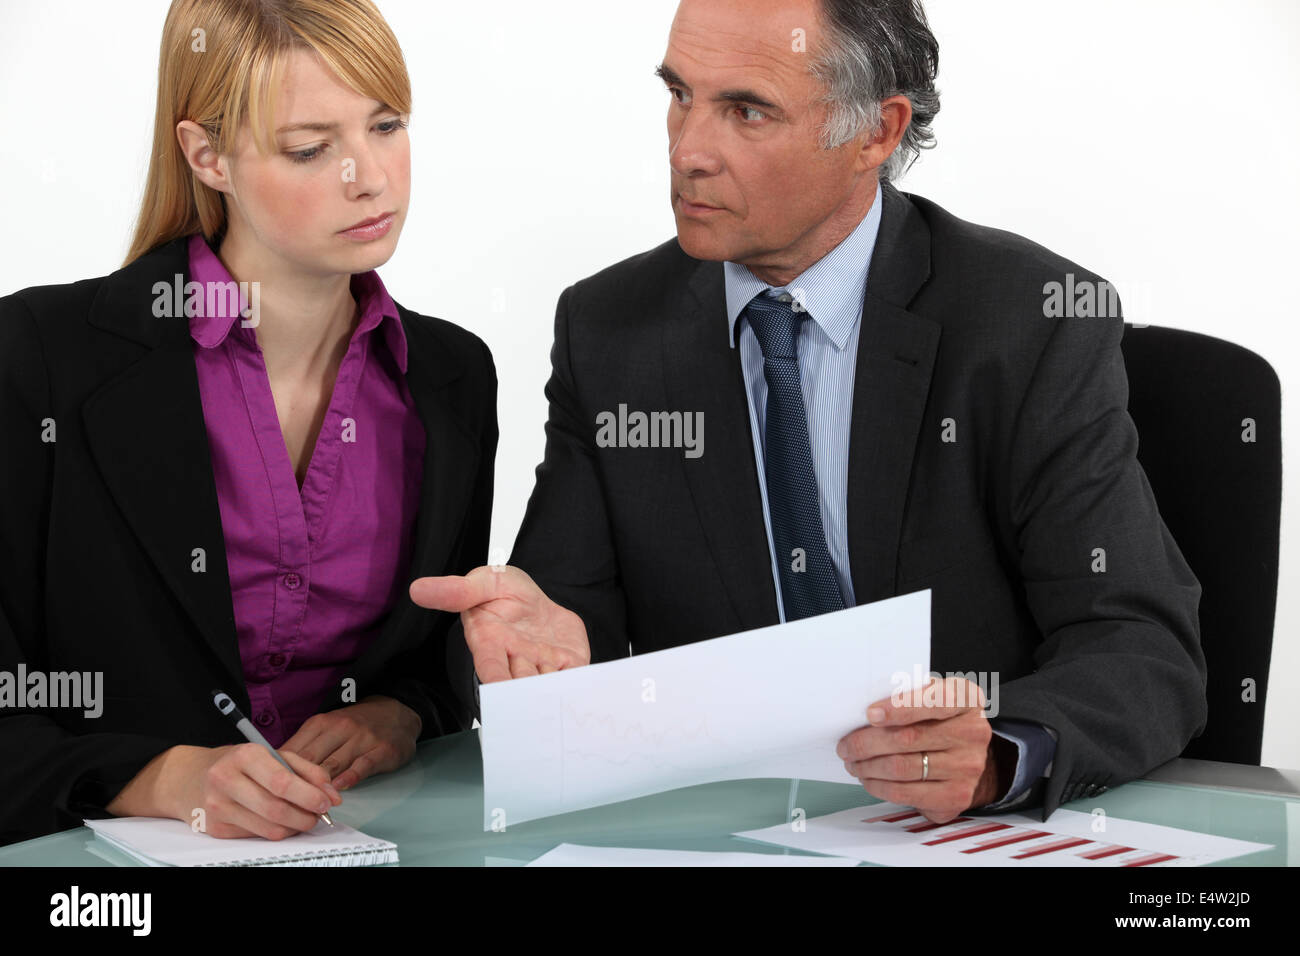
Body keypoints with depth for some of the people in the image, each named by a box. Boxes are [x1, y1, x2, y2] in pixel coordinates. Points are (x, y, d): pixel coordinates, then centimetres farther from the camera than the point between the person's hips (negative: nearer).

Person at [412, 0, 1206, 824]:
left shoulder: (1037, 325, -9)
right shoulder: (605, 331, 1)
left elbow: (1147, 654, -12)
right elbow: (585, 624, 0)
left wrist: (997, 754, -32)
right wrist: (541, 639, -24)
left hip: (968, 839, -1)